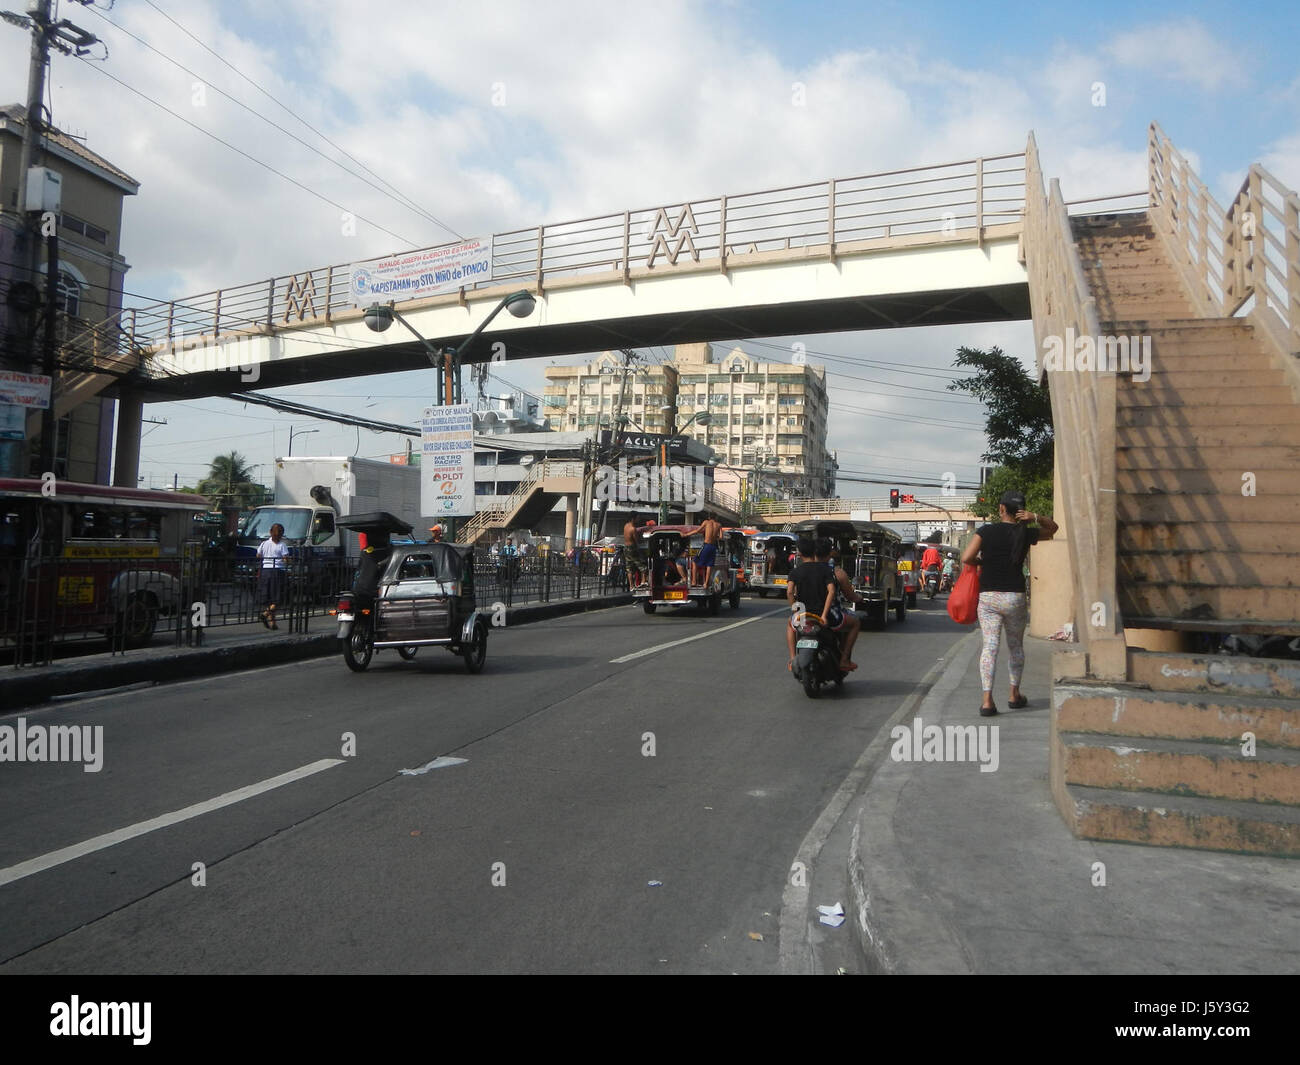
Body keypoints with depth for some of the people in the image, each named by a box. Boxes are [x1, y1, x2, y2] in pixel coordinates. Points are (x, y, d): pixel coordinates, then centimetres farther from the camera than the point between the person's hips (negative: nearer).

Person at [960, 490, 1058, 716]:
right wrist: (1036, 518, 1)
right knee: (1015, 646, 17)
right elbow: (1053, 528, 20)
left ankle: (987, 700, -12)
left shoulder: (986, 531, -4)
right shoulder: (1026, 534, 2)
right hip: (1015, 597, 1)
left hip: (988, 597, -1)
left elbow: (966, 558, -12)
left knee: (990, 646, -3)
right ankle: (1015, 695, 27)